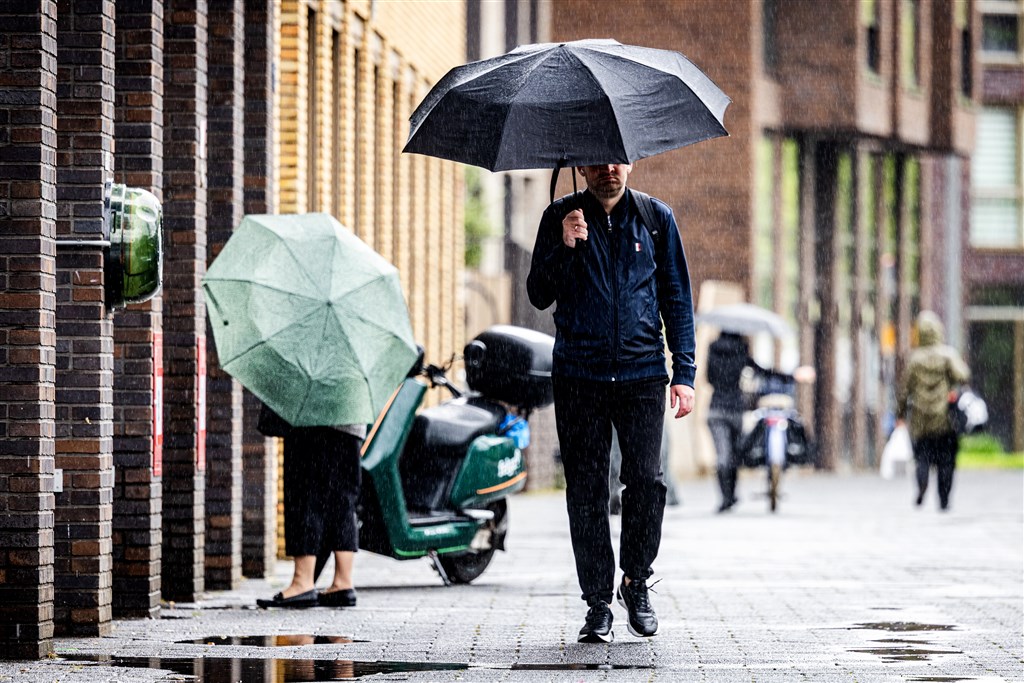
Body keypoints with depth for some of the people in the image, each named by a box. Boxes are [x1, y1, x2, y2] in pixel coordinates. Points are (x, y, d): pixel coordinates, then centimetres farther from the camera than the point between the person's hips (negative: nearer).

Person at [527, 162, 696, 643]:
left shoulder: (655, 218, 8)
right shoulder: (560, 219, 6)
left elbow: (676, 298, 10)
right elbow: (539, 296, 3)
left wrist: (684, 372, 3)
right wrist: (564, 247, -14)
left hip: (642, 373, 0)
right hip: (578, 376, 0)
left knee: (646, 481, -10)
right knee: (586, 491, 0)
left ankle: (636, 582, 12)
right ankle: (598, 603, 7)